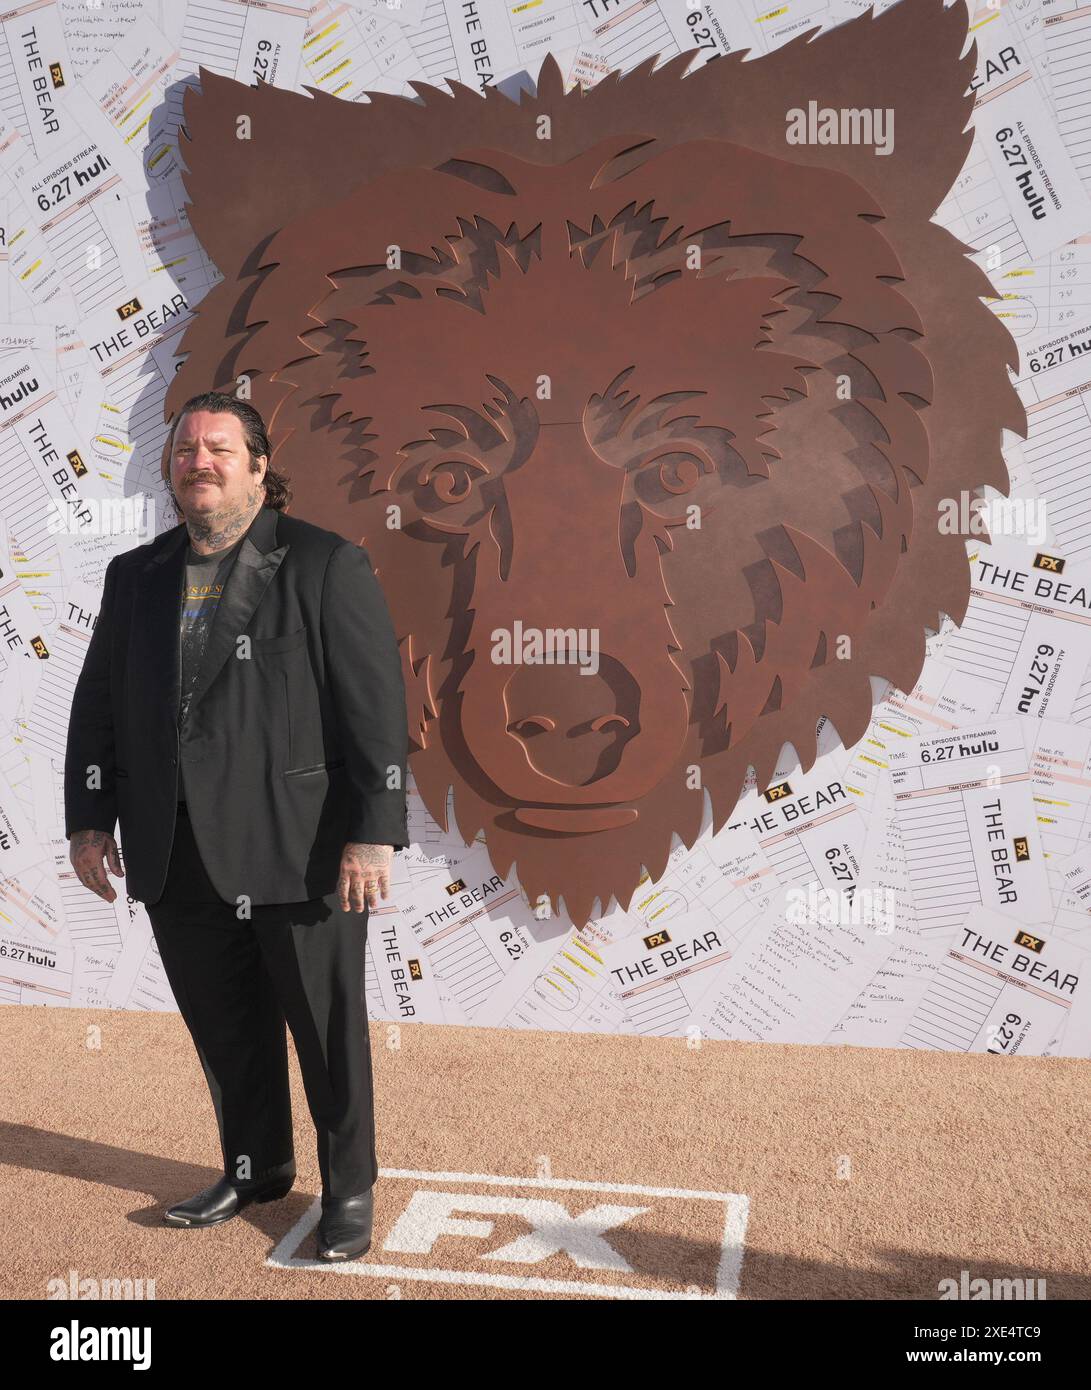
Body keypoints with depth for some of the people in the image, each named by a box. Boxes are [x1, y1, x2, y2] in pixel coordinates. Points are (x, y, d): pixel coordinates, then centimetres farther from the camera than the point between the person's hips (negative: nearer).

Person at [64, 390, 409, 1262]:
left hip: (300, 852, -4)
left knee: (328, 1031, 8)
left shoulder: (327, 566, -4)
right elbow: (97, 707, 15)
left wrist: (373, 832, -15)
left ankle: (349, 1187, 28)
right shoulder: (135, 577, 12)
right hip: (180, 861, 5)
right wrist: (89, 820, 10)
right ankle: (255, 1169, 38)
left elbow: (377, 708, -10)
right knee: (224, 1028, 17)